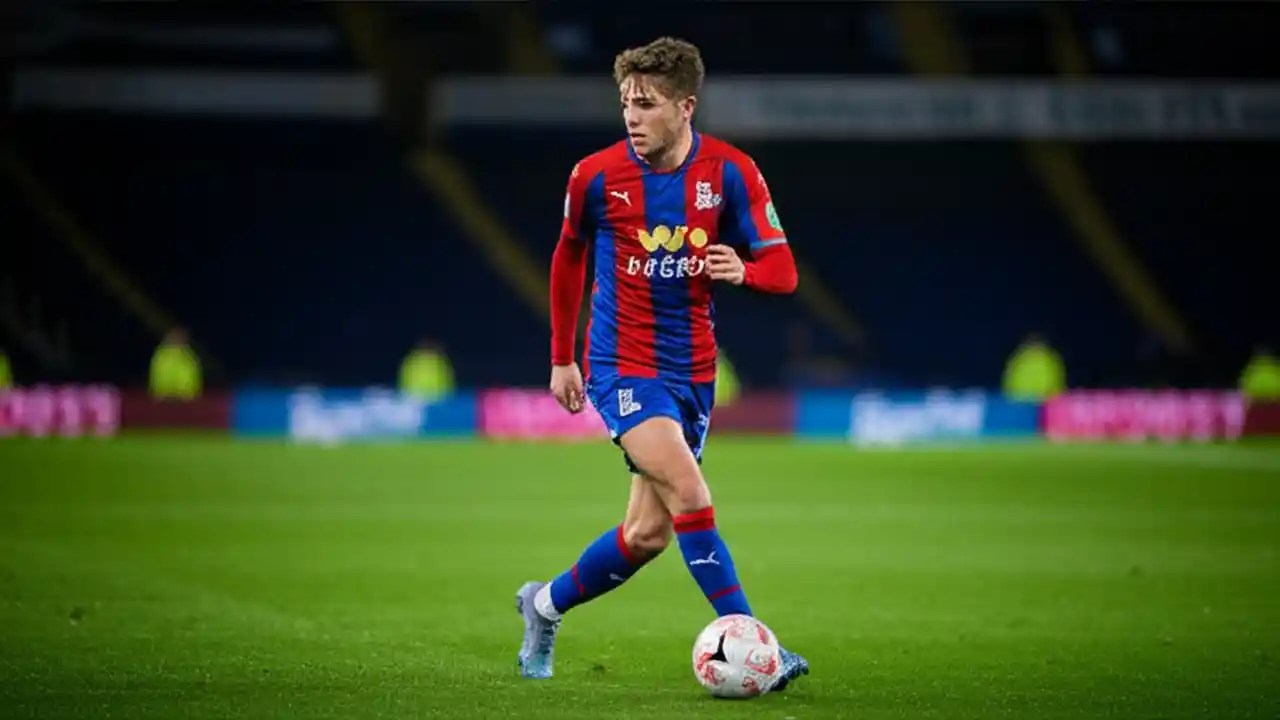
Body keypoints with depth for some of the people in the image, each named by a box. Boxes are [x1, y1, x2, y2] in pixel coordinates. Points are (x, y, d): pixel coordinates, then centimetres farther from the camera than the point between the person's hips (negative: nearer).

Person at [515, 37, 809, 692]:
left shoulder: (731, 172, -6)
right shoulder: (595, 176, -8)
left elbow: (782, 269, -4)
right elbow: (569, 257, 10)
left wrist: (742, 270, -28)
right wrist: (562, 357, 13)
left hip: (692, 368, 4)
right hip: (622, 363, -4)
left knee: (650, 532, 9)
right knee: (690, 495, -22)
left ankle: (545, 605, 32)